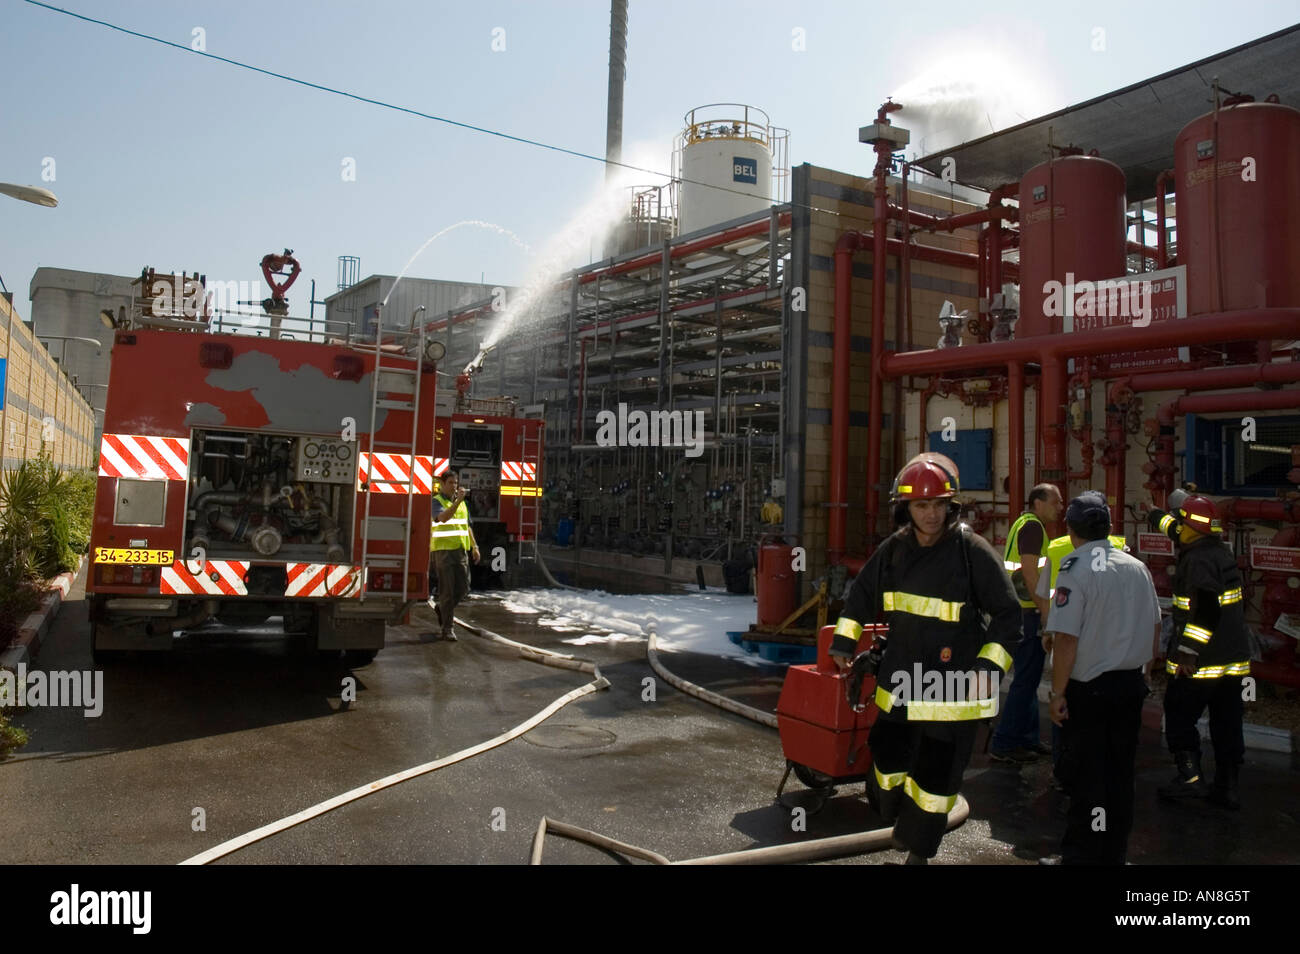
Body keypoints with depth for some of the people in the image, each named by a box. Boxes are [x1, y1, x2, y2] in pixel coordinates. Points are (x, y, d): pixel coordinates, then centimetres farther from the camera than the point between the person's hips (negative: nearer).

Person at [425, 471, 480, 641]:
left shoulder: (462, 502, 15)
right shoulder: (436, 501, -4)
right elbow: (443, 518, -25)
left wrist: (474, 546, 13)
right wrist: (458, 501, -32)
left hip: (461, 551, 6)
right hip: (443, 551, -6)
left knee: (463, 587, 4)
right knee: (447, 590, -5)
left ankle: (441, 608, 31)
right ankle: (447, 629, 1)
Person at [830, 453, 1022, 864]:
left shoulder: (973, 551, -12)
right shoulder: (894, 549, 2)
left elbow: (1008, 613, -7)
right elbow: (862, 594, 17)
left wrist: (989, 667, -13)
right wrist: (844, 642, 13)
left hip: (953, 689, -4)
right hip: (900, 684, 5)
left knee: (935, 776, 4)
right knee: (888, 761, 14)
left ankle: (918, 850, 26)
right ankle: (900, 822, 42)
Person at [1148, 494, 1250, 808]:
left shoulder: (1199, 560, -19)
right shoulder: (1222, 551, 10)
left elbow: (1205, 608, -28)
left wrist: (1187, 649, -26)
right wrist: (1161, 518, 44)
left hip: (1202, 660, -9)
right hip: (1234, 658, 9)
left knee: (1179, 715, 5)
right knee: (1227, 722, 12)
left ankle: (1190, 776, 4)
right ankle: (1227, 786, 19)